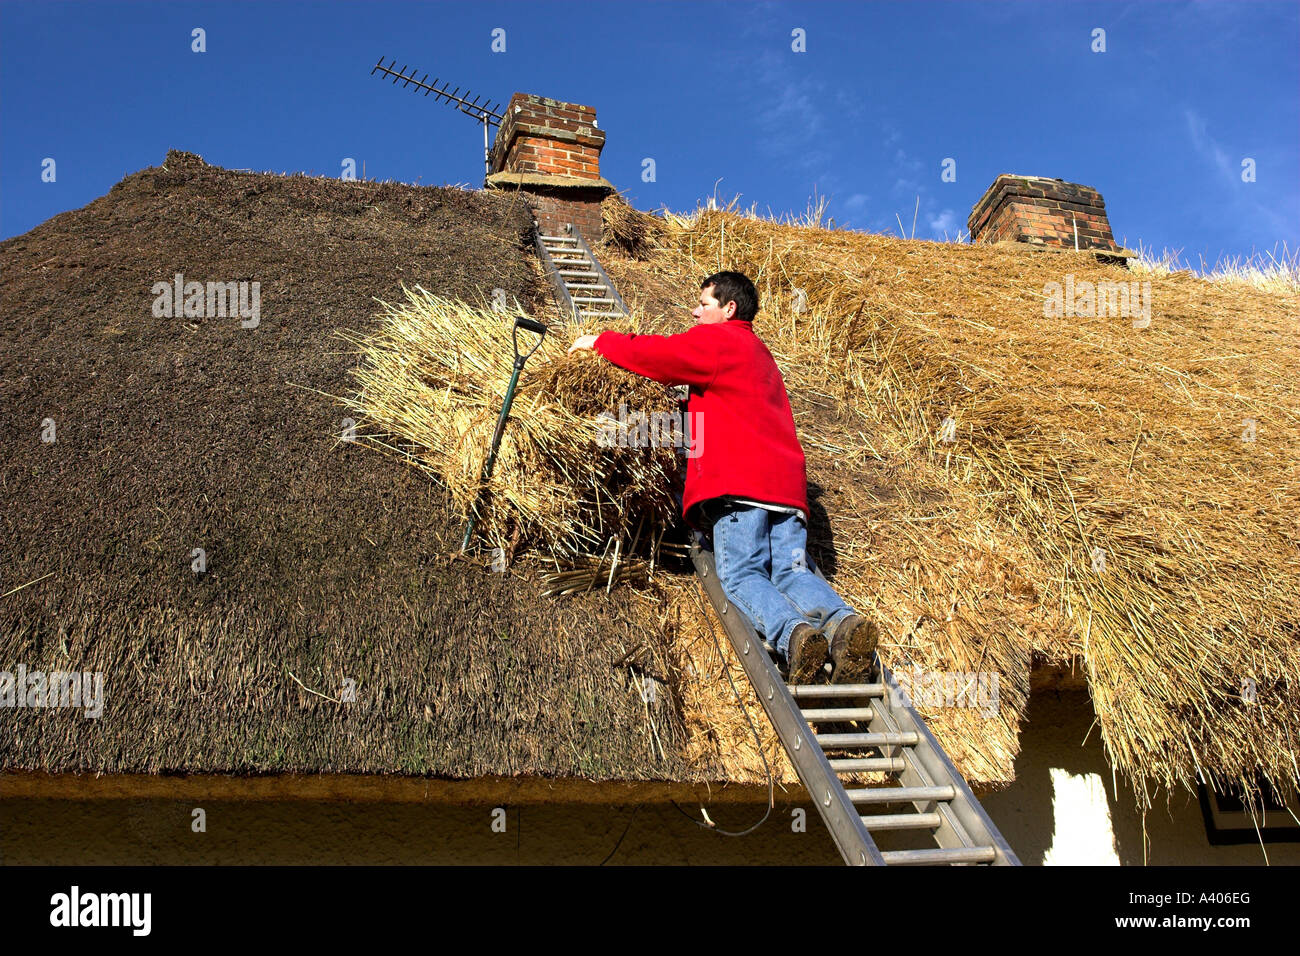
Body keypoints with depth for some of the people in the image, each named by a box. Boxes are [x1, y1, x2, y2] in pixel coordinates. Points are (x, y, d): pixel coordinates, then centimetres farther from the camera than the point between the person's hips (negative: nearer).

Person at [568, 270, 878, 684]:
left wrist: (600, 341, 20)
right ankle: (843, 621, -35)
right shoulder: (758, 352, 36)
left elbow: (656, 354, 4)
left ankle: (792, 632, -40)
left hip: (741, 481, -8)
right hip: (787, 481, 8)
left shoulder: (716, 340, 7)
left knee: (740, 574, -15)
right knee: (792, 570, -7)